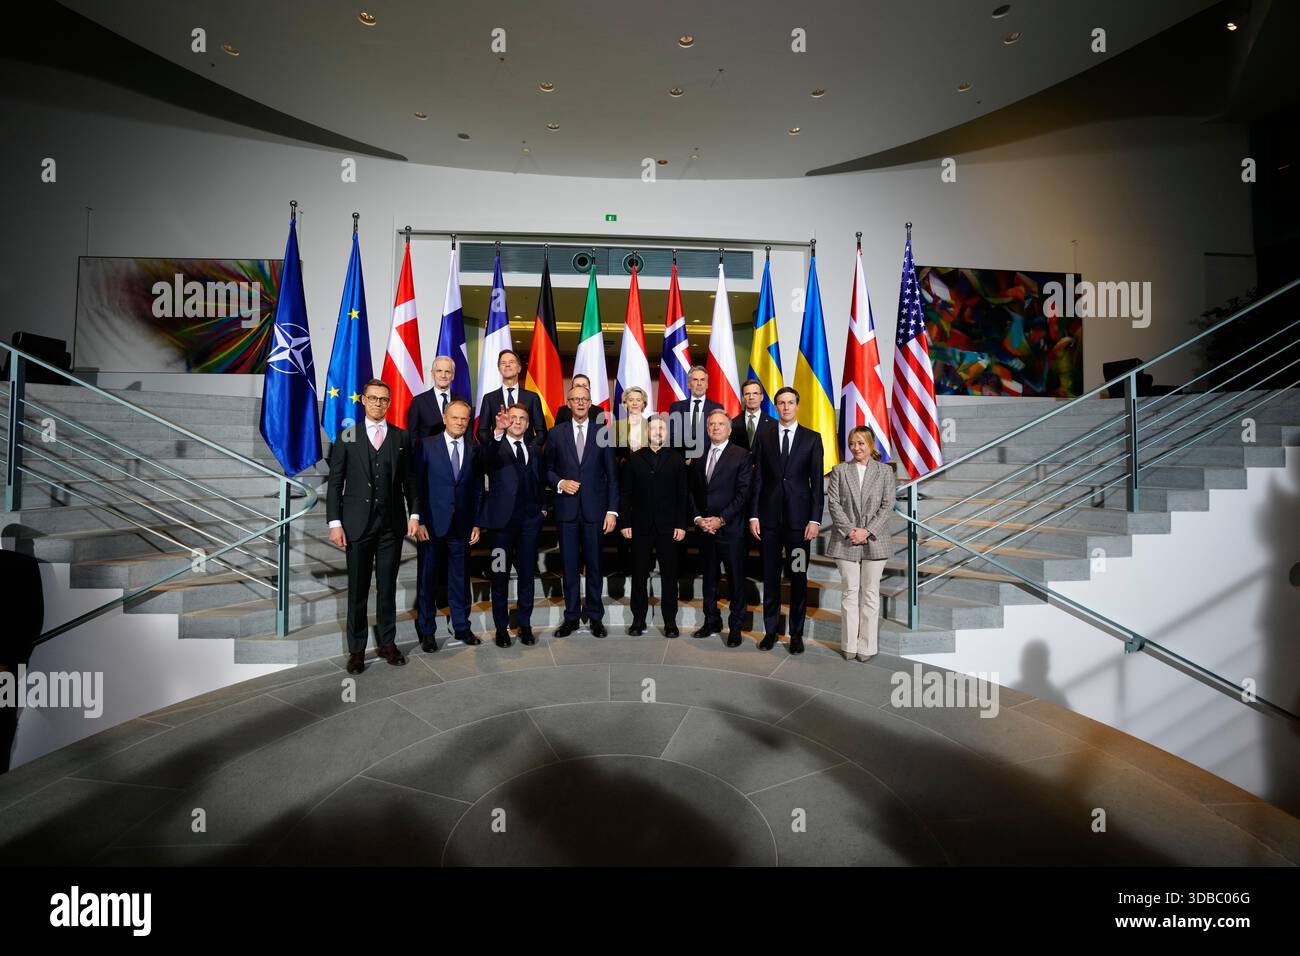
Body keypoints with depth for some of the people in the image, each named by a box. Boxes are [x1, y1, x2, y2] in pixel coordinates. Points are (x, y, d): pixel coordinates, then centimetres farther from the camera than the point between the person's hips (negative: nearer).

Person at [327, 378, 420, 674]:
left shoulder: (402, 437, 8)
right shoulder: (347, 437, 4)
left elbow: (409, 480, 8)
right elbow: (335, 482, 2)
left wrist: (414, 514, -1)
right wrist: (334, 522, -5)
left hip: (392, 524, 1)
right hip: (357, 524, -1)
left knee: (387, 588, 9)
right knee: (358, 590, 6)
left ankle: (387, 642, 22)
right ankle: (356, 649, 17)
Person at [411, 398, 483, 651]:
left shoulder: (474, 450, 7)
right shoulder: (427, 446, 0)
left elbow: (478, 490, 9)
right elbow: (417, 485, -2)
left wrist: (476, 523, 4)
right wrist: (419, 521, -7)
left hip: (462, 526, 2)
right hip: (432, 525, -2)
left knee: (460, 580, 10)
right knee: (428, 580, 6)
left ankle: (461, 626, 24)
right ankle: (427, 631, 19)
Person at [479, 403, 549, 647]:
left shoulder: (534, 448, 13)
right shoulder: (496, 446, -3)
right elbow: (487, 458, -27)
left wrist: (543, 506, 10)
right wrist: (497, 432, -43)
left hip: (530, 518, 4)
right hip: (503, 518, -4)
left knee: (527, 574, 10)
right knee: (500, 576, 5)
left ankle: (525, 624, 22)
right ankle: (501, 627, 17)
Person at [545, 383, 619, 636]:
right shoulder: (556, 433, 6)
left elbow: (612, 475, 2)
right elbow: (548, 469, 11)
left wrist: (612, 510, -3)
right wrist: (560, 483, -10)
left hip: (594, 509, 0)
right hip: (566, 509, 1)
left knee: (594, 564, 6)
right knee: (569, 565, 6)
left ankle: (595, 616, 19)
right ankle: (571, 617, 18)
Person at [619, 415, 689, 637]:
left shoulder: (676, 459, 6)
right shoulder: (634, 459, 7)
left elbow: (683, 494, 3)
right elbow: (625, 494, 5)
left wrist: (682, 524, -3)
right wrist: (624, 523, -2)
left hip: (668, 527, 0)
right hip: (641, 527, 1)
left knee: (669, 575, 4)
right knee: (639, 575, 6)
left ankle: (670, 621, 14)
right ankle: (638, 619, 17)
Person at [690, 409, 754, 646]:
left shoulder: (741, 455, -3)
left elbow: (744, 493, -9)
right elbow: (693, 491, 12)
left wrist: (721, 519, -14)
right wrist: (697, 518, -2)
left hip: (730, 528, -4)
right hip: (704, 527, 5)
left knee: (736, 579, 3)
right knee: (709, 577, 13)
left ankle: (735, 627, 14)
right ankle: (712, 621, 26)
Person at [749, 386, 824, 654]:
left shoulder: (812, 438, 4)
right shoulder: (764, 439, 8)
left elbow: (817, 481, 0)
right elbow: (758, 480, 6)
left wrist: (815, 519, -7)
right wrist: (753, 516, -1)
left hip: (799, 517, -1)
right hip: (770, 517, 1)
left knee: (798, 577, 5)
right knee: (770, 577, 7)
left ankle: (796, 633, 16)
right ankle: (770, 630, 19)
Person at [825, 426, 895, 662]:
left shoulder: (885, 471, 5)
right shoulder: (839, 471, 6)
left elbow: (887, 506, -2)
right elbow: (833, 503, -2)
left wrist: (867, 531, -13)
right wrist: (850, 531, -13)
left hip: (874, 541, 0)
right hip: (846, 541, 0)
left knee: (870, 593, 6)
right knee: (850, 592, 5)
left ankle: (868, 646, 14)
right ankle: (850, 646, 13)